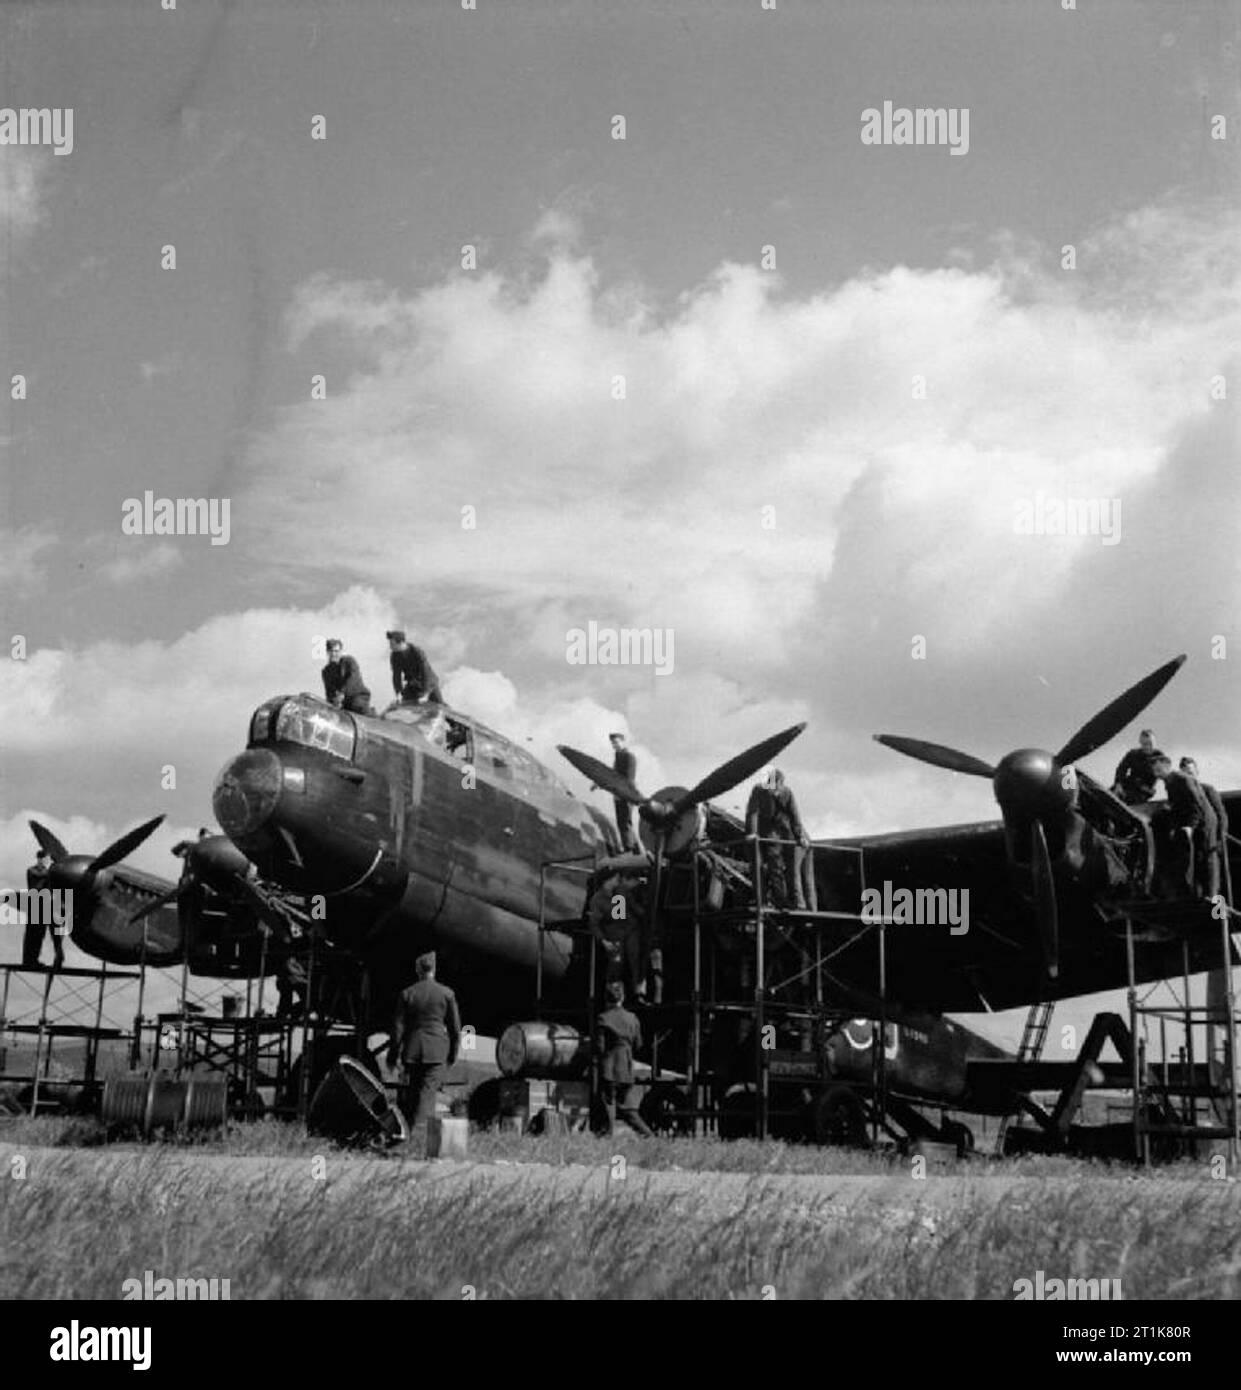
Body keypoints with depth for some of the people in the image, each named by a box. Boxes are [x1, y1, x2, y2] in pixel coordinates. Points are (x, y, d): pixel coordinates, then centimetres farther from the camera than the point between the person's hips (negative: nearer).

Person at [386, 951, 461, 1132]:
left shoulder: (407, 994, 0)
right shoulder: (447, 994, 0)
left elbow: (398, 1027, 0)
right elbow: (455, 1027, 3)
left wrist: (392, 1056, 7)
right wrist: (452, 1054, 14)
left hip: (412, 1050, 1)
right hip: (437, 1051, -1)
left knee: (410, 1092, 13)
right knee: (428, 1092, -5)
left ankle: (406, 1131, 17)